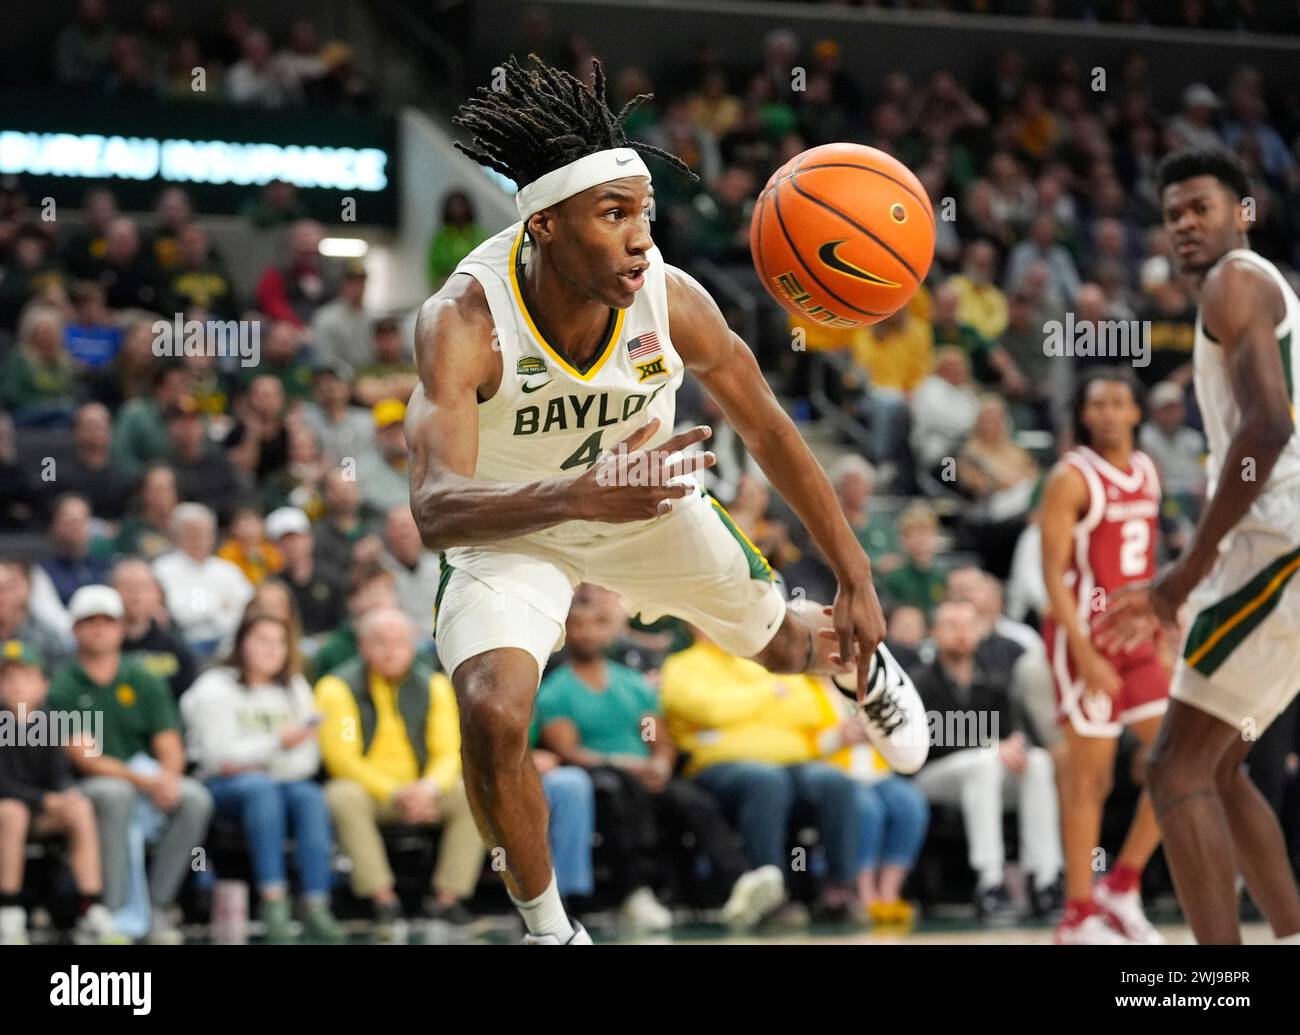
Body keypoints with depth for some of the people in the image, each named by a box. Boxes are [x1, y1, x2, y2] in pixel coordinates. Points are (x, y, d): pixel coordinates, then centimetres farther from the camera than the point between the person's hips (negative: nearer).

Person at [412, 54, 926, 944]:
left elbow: (770, 434, -11)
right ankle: (548, 928, -1)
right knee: (493, 714, -27)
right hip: (515, 524, -3)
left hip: (648, 502, 3)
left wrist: (858, 582, -8)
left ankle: (862, 661, 61)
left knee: (782, 646, 20)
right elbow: (435, 509, -49)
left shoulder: (672, 301, -28)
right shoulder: (464, 321, -38)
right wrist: (578, 495, -67)